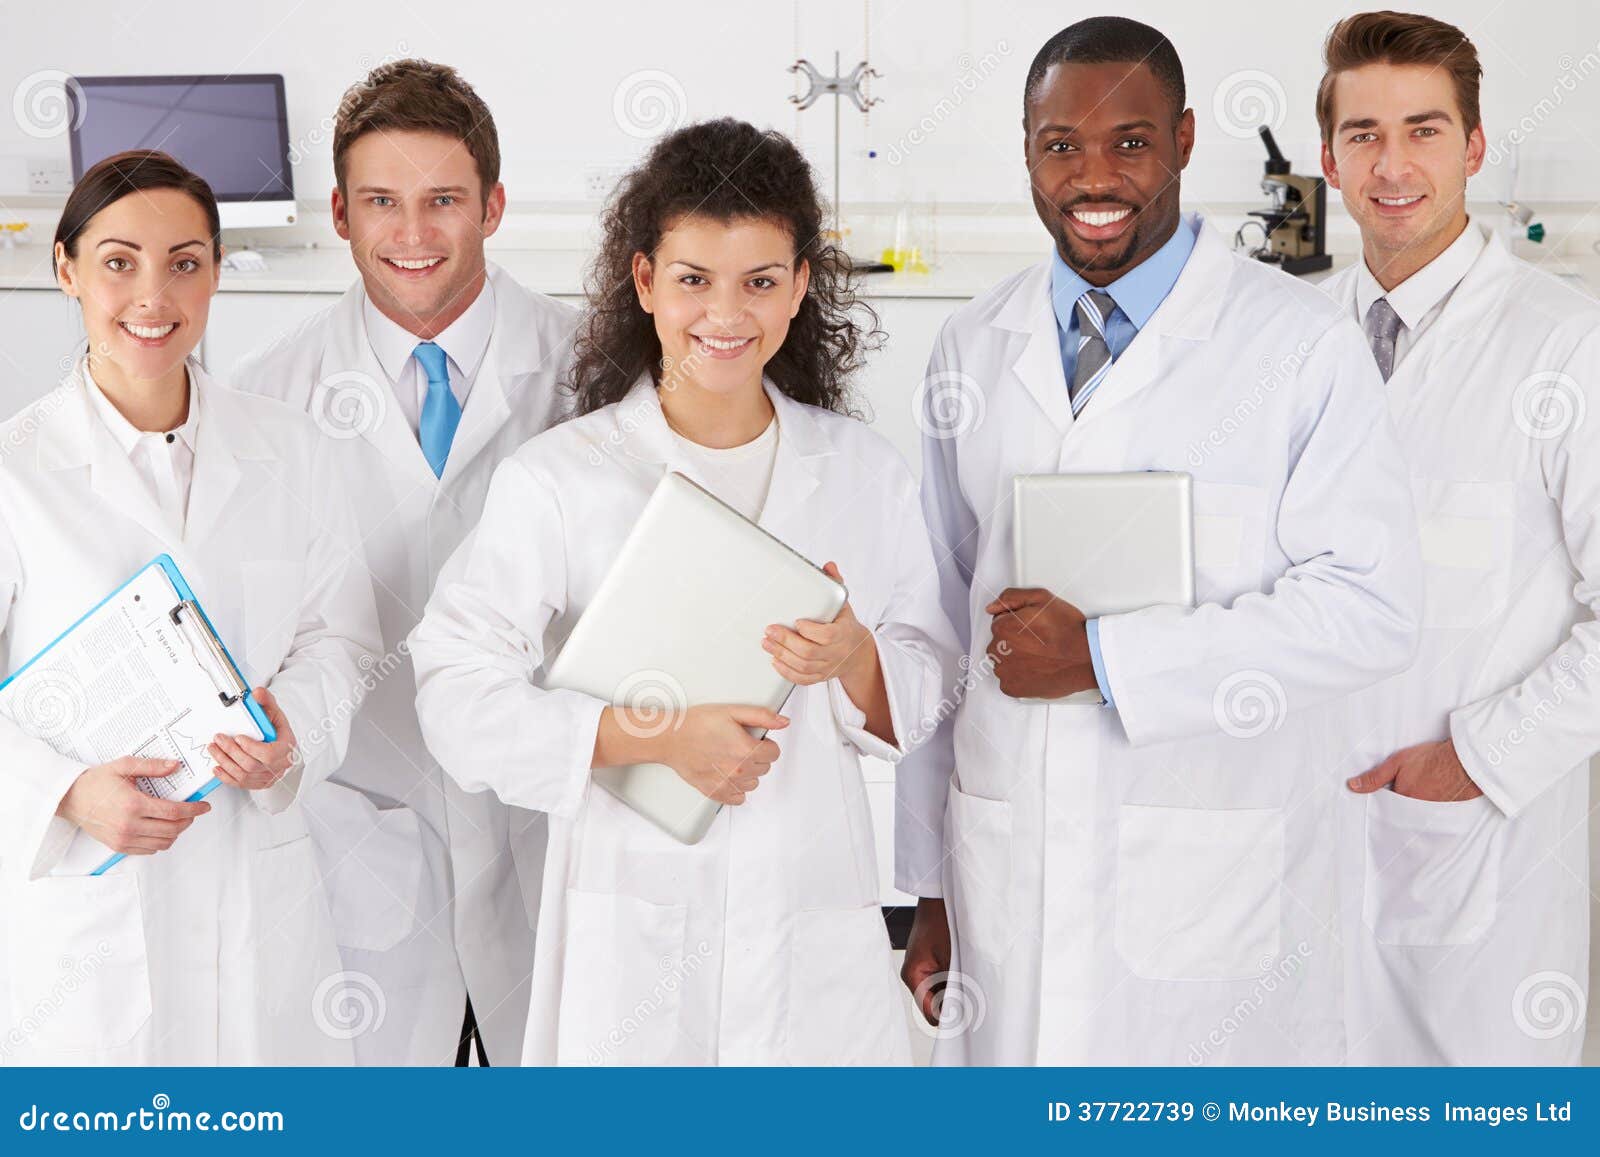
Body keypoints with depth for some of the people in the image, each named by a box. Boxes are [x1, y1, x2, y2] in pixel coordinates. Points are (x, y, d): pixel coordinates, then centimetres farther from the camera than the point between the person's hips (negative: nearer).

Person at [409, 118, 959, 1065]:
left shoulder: (866, 472, 6)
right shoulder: (559, 480, -3)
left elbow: (928, 690, 9)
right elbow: (459, 694, -8)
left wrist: (854, 658, -13)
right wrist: (652, 735, -19)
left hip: (816, 931, 2)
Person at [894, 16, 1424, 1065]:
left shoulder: (1301, 345, -3)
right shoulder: (973, 351, 10)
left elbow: (1370, 609, -10)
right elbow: (940, 632, 12)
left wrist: (1104, 655, -15)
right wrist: (929, 890, 11)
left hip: (1213, 894, -3)